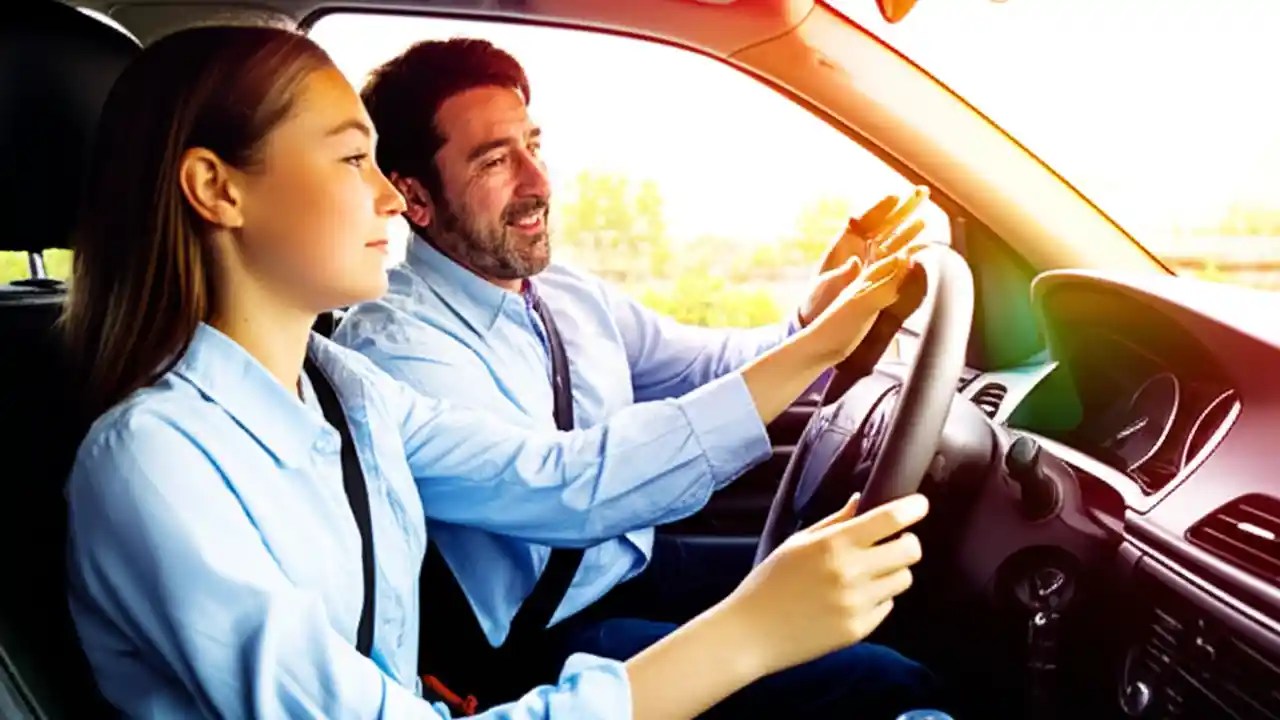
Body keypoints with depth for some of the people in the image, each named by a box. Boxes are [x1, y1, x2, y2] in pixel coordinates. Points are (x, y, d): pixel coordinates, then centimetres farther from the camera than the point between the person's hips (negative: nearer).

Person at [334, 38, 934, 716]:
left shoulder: (571, 294, 4)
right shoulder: (390, 343, -21)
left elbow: (705, 365, 11)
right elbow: (564, 491, -33)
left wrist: (813, 322, -11)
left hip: (641, 569, 8)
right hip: (541, 640, -7)